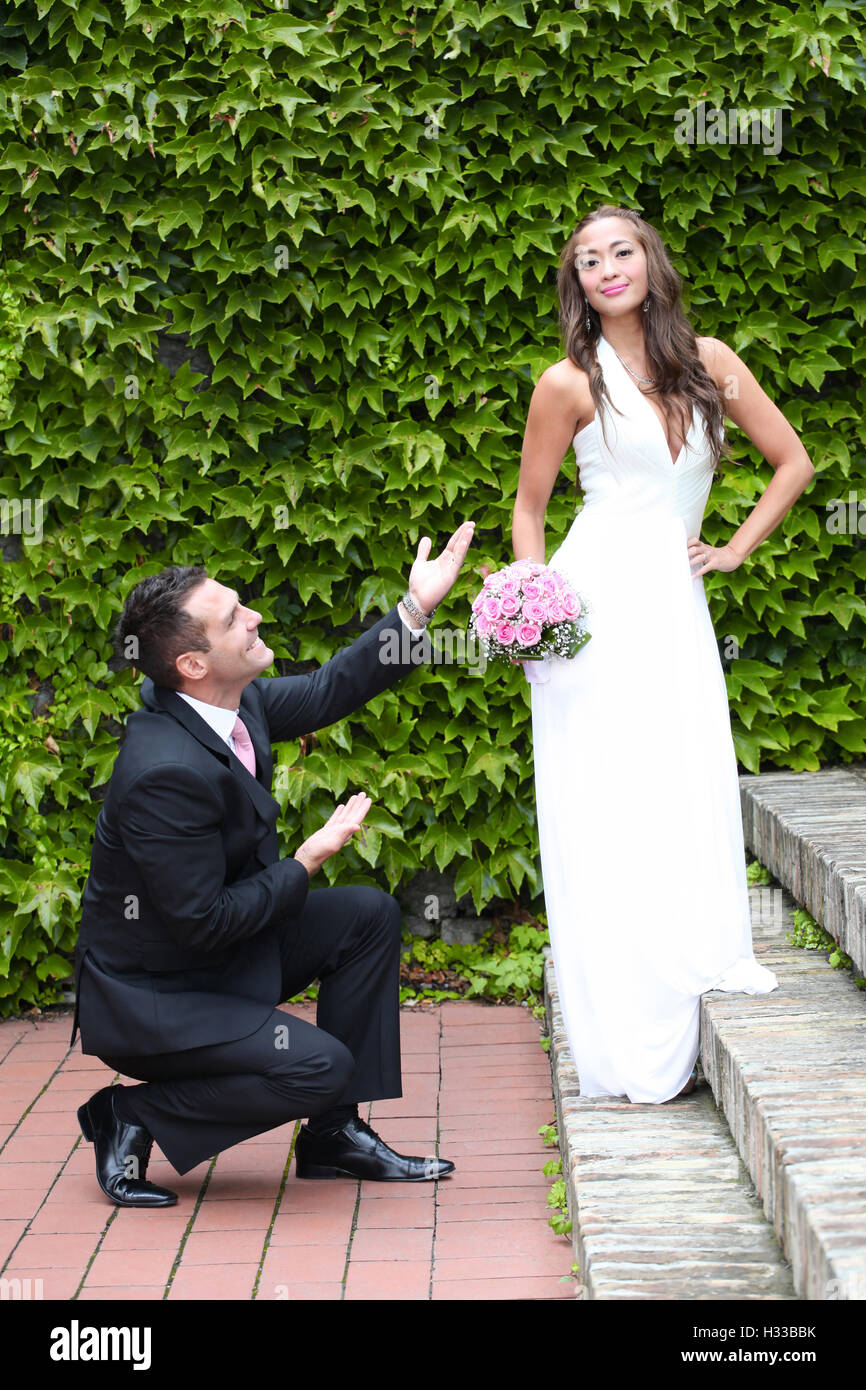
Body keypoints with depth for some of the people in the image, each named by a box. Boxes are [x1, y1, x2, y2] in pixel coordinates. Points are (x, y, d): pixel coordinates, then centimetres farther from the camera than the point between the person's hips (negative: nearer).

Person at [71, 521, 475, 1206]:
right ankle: (135, 1115, 0)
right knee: (319, 1066, -22)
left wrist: (416, 607, 4)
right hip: (150, 996, -10)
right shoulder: (166, 771, -33)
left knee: (371, 916, 3)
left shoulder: (234, 700, -6)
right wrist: (308, 861, -17)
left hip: (222, 943, 10)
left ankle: (335, 1133, 11)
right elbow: (205, 923, -28)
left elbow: (326, 691, 11)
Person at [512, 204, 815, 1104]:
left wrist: (735, 550, 6)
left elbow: (793, 463, 14)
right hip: (598, 602, -4)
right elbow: (529, 508, 6)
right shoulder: (569, 385, 0)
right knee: (606, 816, -3)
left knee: (691, 797, -1)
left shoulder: (708, 362, 8)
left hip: (678, 603, 4)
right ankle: (630, 1047, 2)